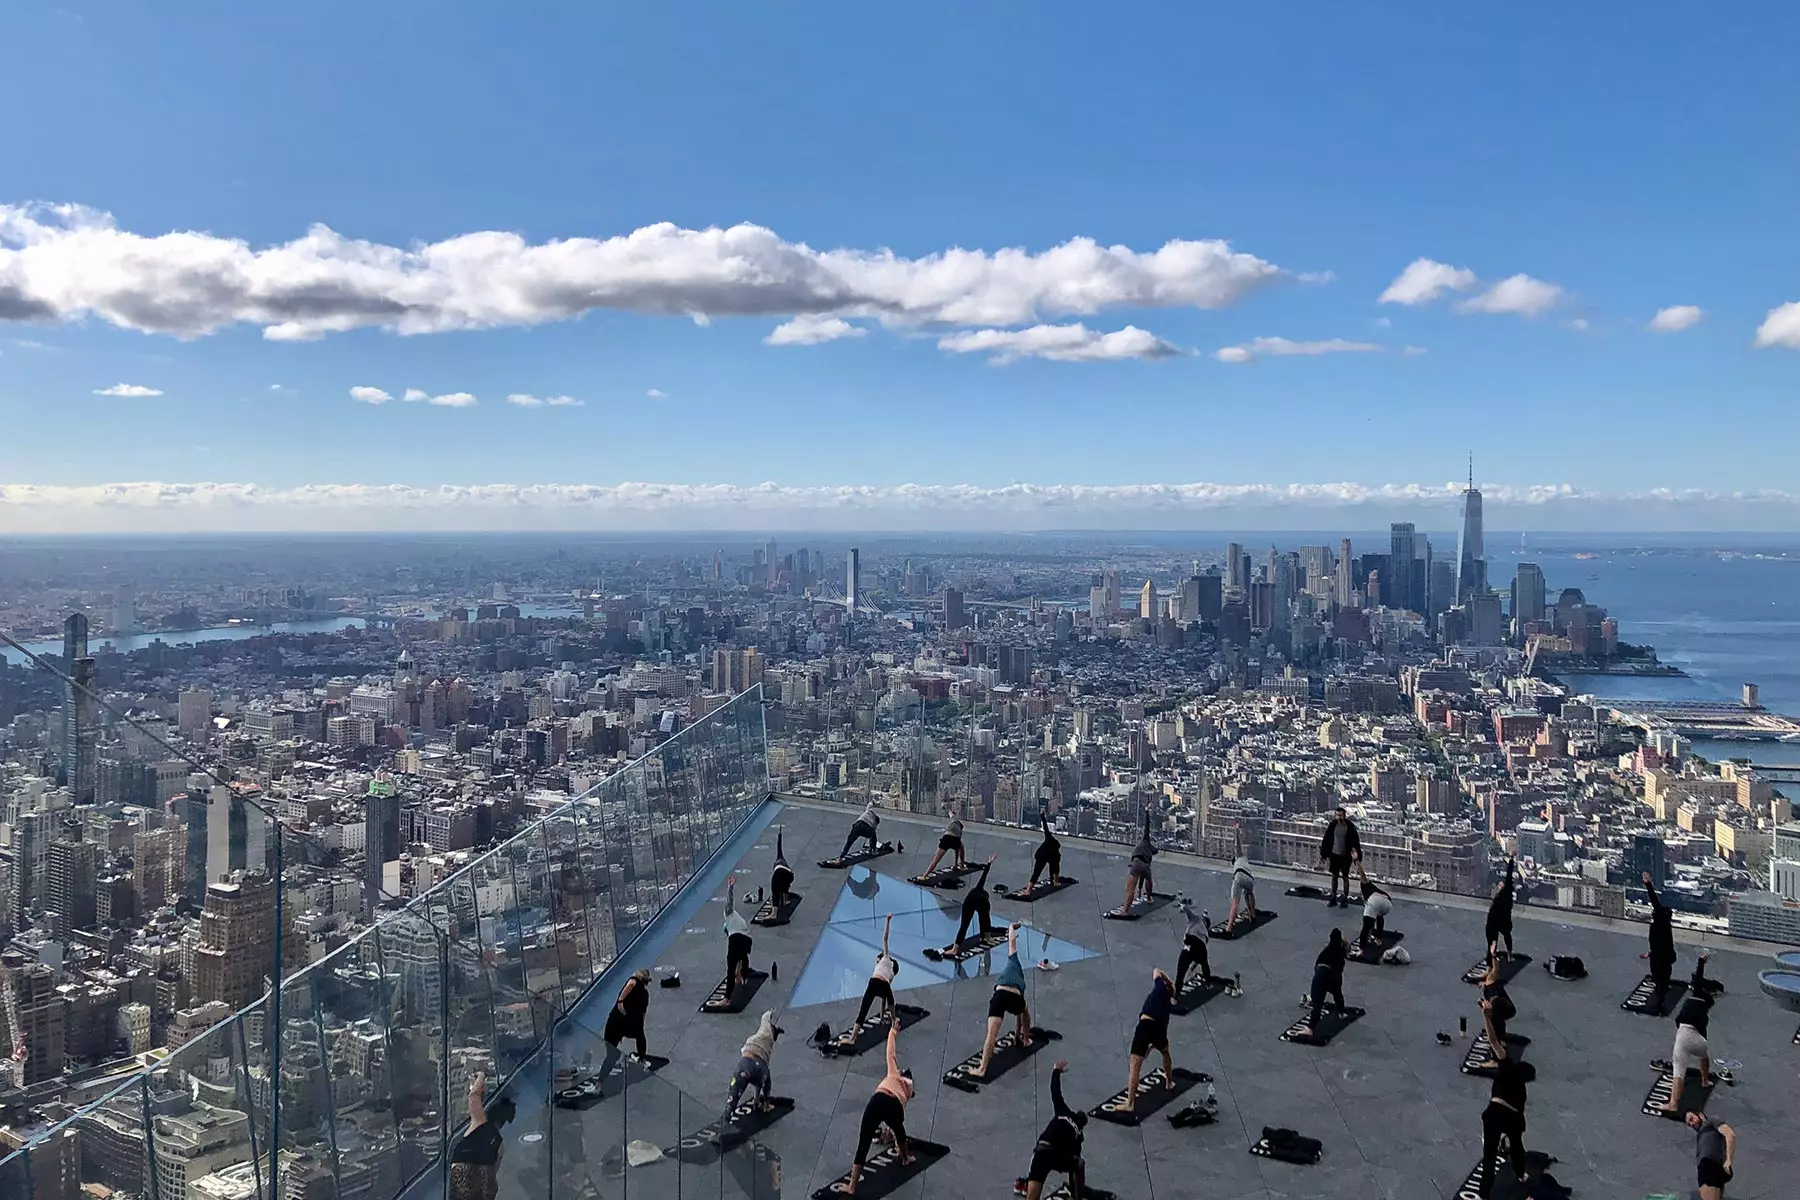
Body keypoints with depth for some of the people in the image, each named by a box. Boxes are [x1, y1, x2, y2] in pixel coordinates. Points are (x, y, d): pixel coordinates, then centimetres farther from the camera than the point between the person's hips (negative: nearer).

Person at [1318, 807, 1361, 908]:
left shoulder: (1350, 827, -12)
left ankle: (1345, 899, 18)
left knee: (1345, 877, 6)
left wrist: (1357, 854, -18)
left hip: (1345, 856, -3)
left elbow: (1355, 841, -10)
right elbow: (1326, 840, 3)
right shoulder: (1332, 825, -4)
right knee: (1334, 876, 10)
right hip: (1334, 854, 3)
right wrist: (1323, 855, 4)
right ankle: (1333, 898, 19)